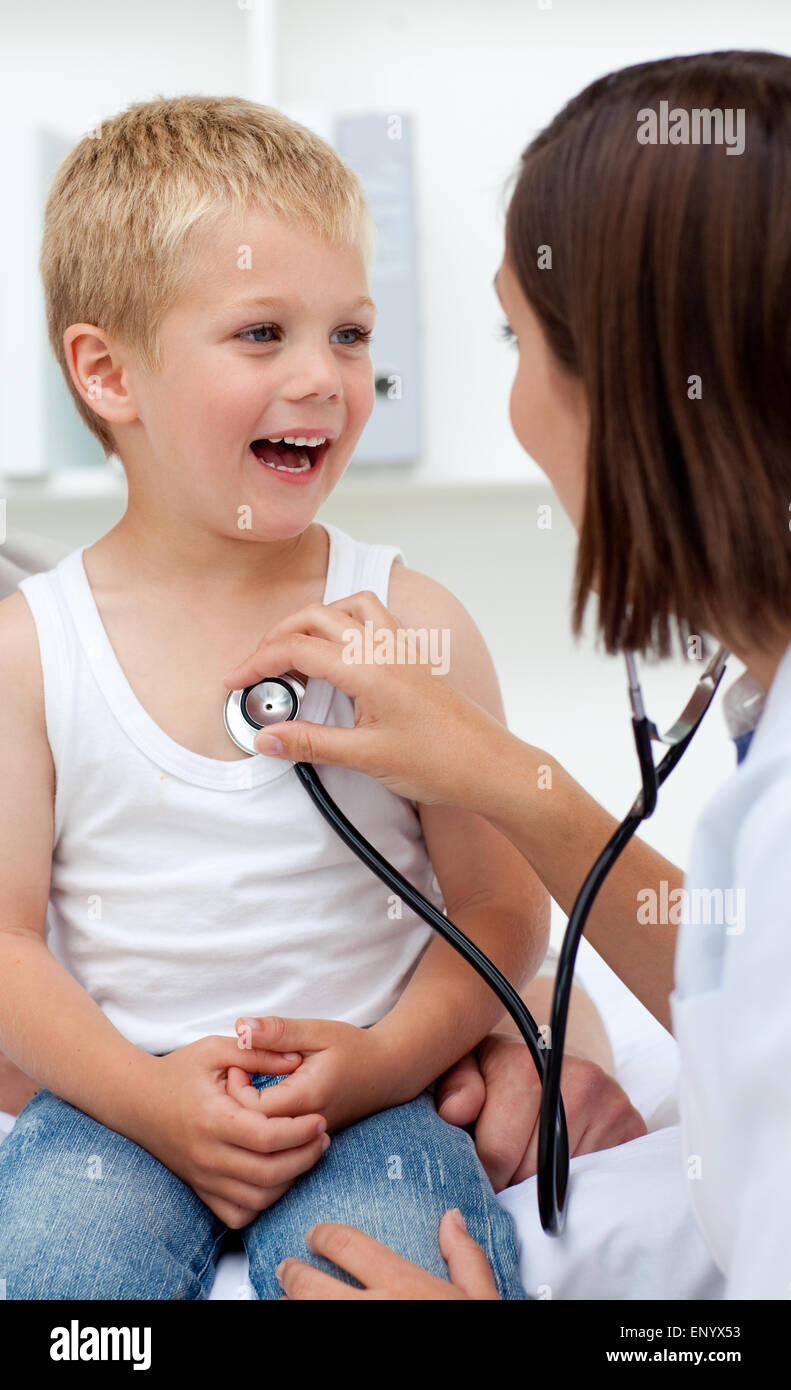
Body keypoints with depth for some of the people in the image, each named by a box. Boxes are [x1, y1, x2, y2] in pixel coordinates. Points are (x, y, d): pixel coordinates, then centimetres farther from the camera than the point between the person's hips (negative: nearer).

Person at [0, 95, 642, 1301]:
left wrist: (383, 1060, -15)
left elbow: (505, 909, 0)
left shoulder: (411, 625, -3)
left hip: (370, 1098, 0)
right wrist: (148, 1096, -14)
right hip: (121, 1097, 1)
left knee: (387, 1257, -28)